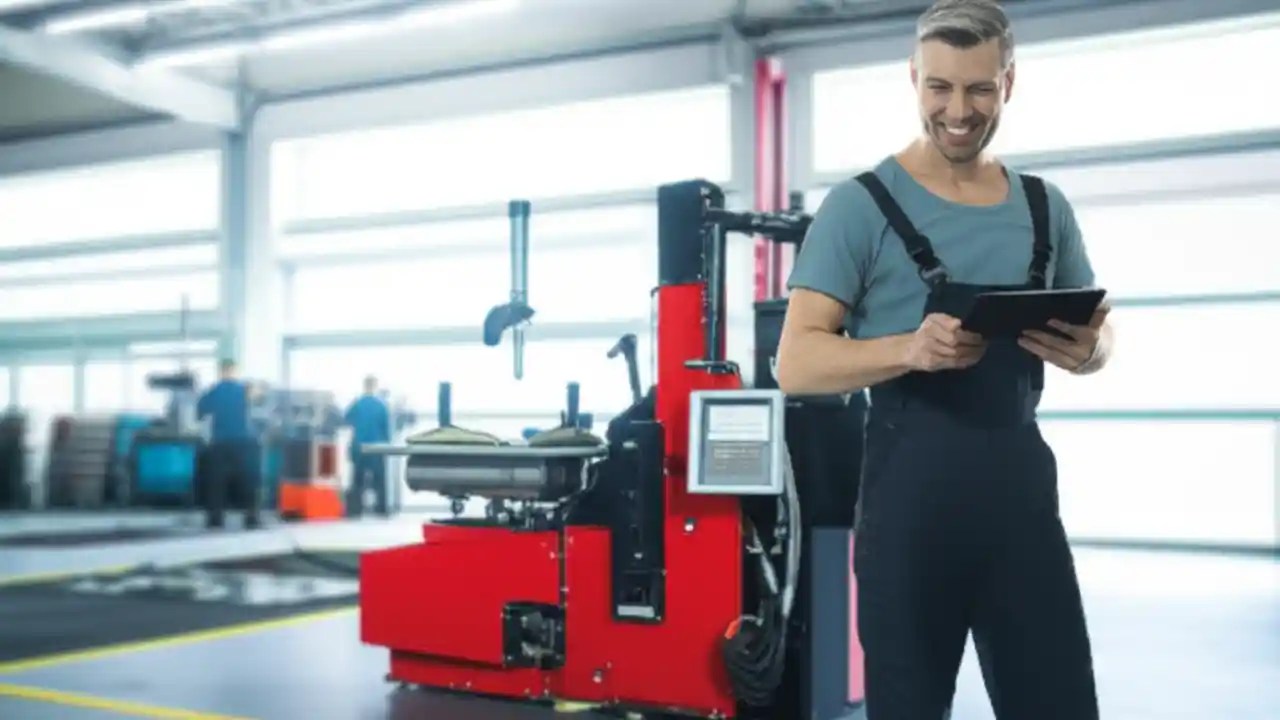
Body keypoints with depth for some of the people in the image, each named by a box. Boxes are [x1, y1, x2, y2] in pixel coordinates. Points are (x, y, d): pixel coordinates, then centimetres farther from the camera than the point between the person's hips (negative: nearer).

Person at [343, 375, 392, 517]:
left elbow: (346, 419, 5)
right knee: (379, 479, 8)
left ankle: (356, 508, 7)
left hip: (359, 447, 1)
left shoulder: (356, 404, -8)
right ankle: (382, 508, 6)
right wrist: (387, 443, 8)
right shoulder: (382, 404, -10)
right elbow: (387, 427, -5)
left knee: (358, 478, 10)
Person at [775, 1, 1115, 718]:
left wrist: (1088, 348, -7)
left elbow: (1098, 332, 18)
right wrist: (911, 348, -28)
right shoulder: (863, 204, -5)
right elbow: (797, 363, -10)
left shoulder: (1046, 207, 10)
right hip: (911, 490, -4)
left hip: (1021, 481, 4)